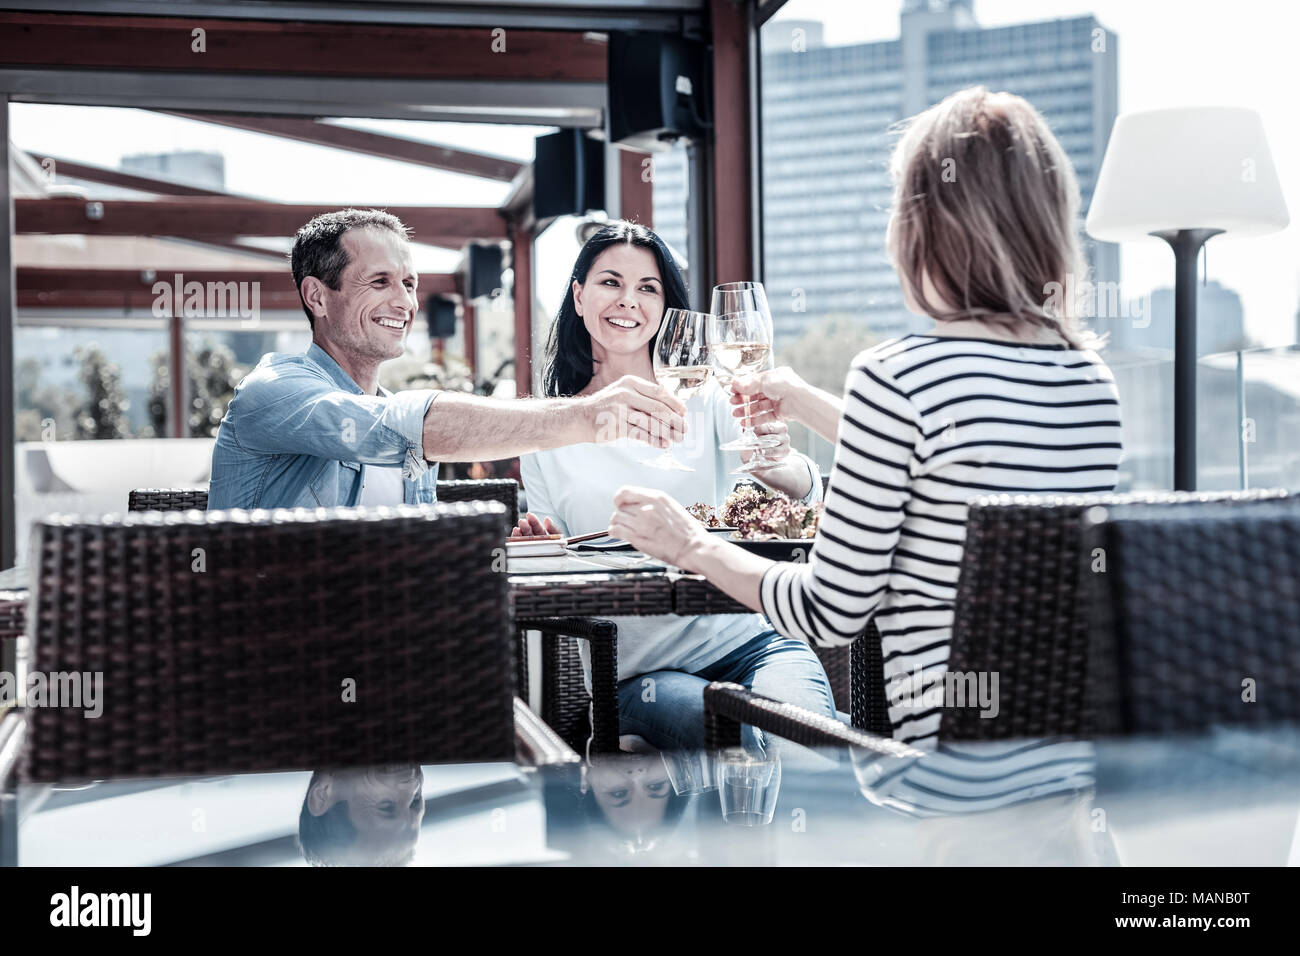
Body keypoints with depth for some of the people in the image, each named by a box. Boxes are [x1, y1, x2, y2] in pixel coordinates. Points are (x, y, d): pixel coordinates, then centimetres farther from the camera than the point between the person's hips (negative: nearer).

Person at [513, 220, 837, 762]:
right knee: (743, 745, -32)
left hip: (749, 640, 1)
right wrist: (538, 542, -13)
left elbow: (808, 492, -10)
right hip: (635, 671, -1)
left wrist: (777, 463, -34)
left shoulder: (707, 399, 6)